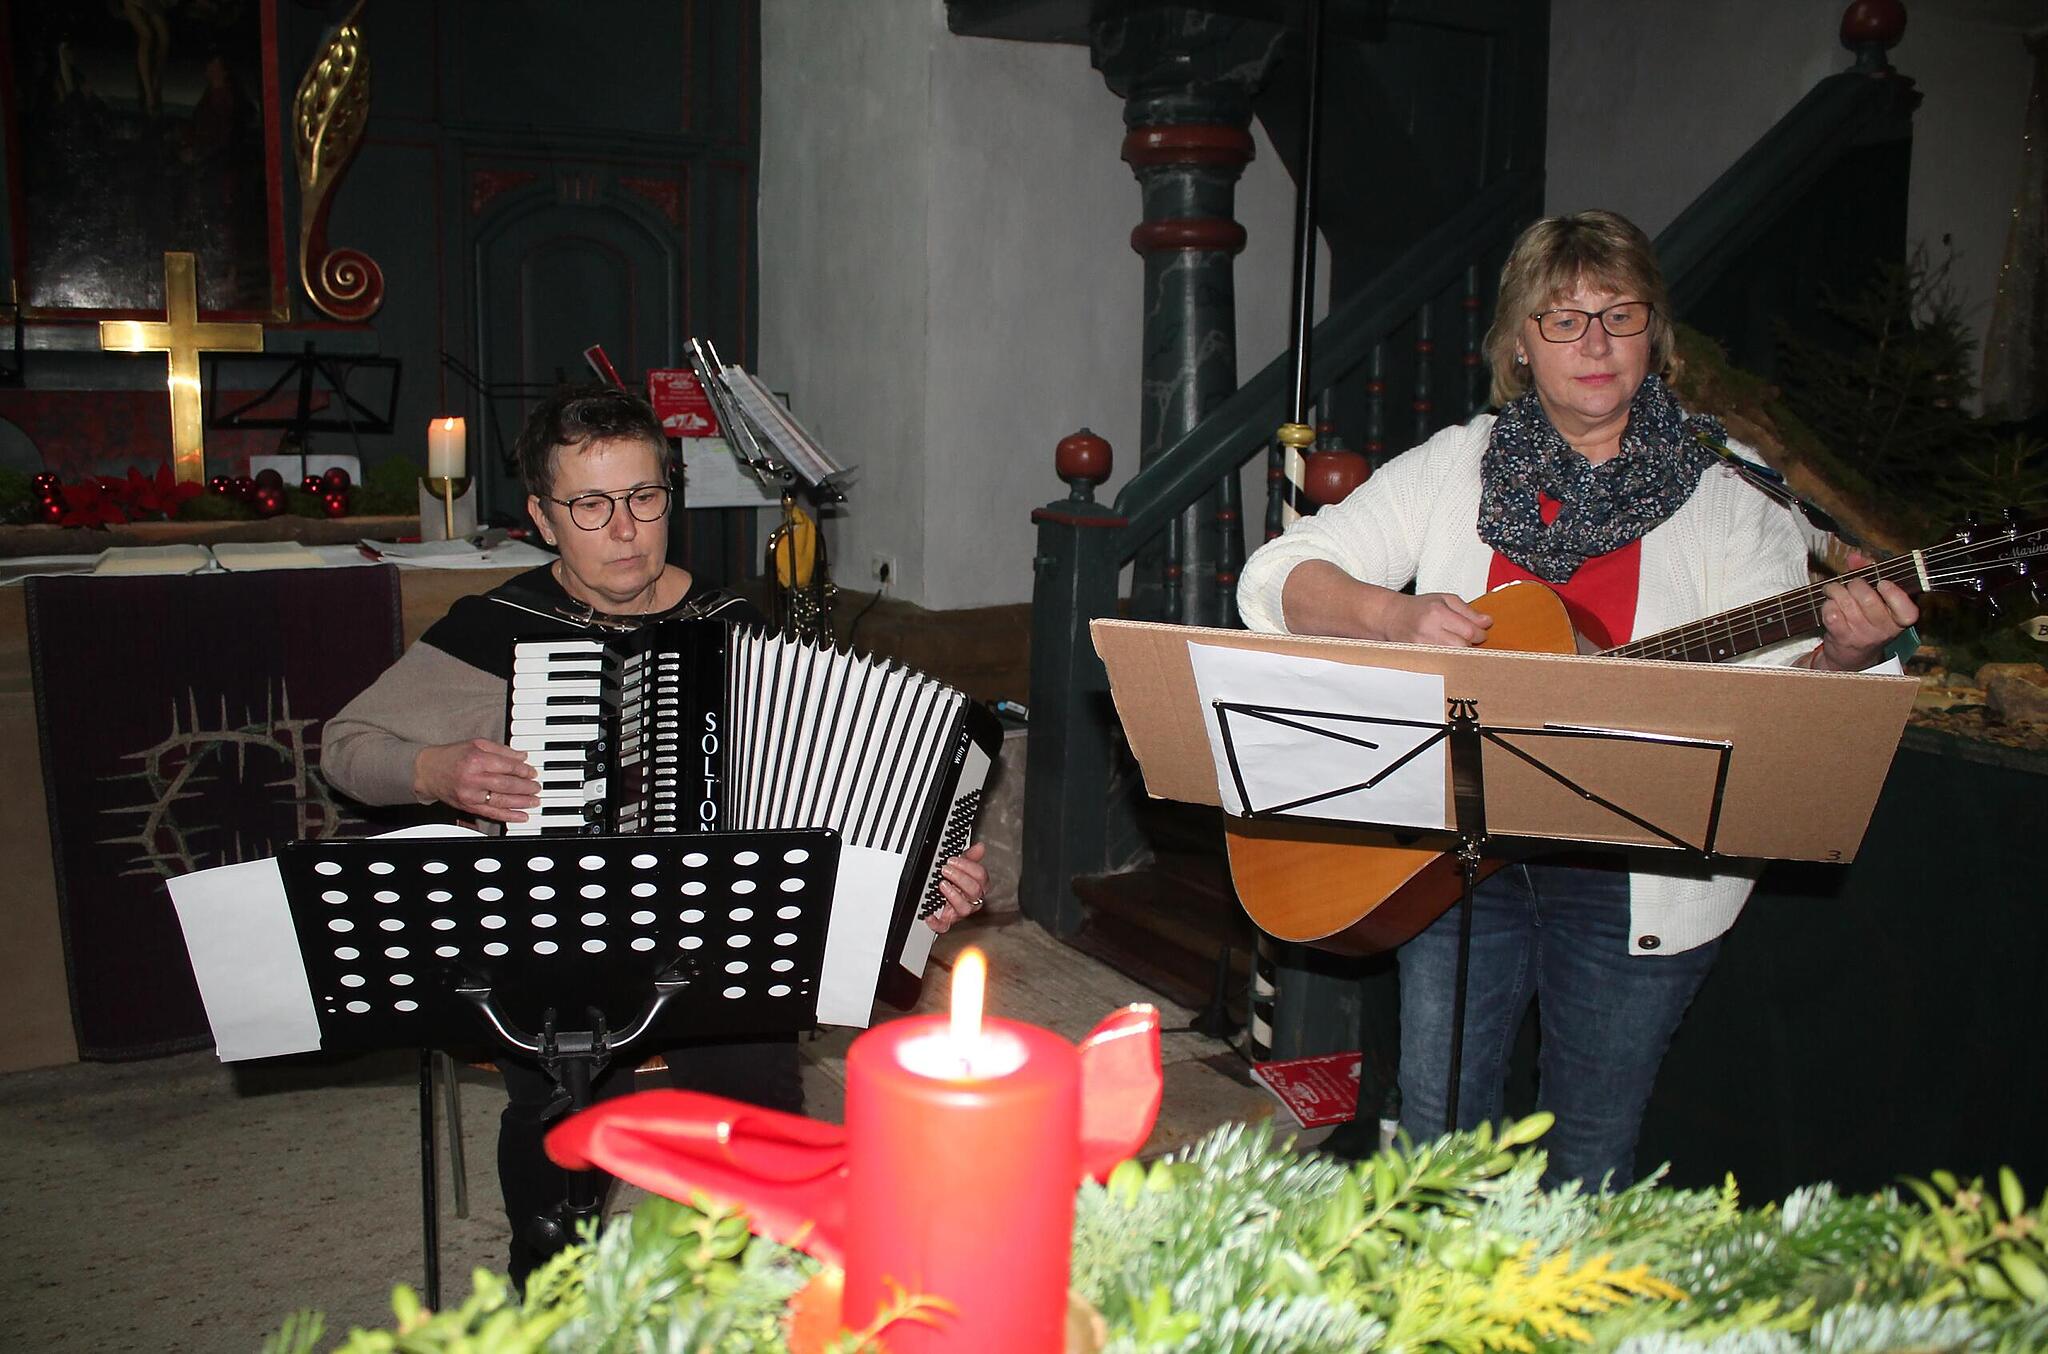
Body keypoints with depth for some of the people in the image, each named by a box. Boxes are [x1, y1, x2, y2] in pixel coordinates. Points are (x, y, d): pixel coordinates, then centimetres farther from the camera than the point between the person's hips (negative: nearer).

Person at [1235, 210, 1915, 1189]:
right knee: (1436, 1134, 7)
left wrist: (1839, 656, -26)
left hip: (1636, 879, -1)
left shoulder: (1727, 505, 2)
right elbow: (1277, 579, -1)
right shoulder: (1454, 468, 5)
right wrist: (1396, 615, -19)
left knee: (1590, 1162, 9)